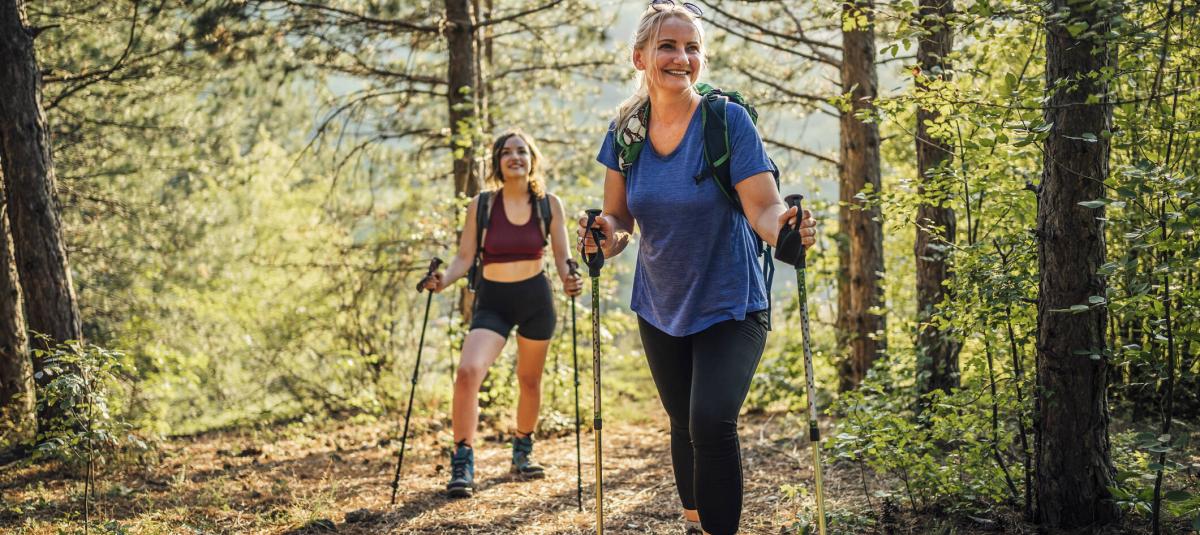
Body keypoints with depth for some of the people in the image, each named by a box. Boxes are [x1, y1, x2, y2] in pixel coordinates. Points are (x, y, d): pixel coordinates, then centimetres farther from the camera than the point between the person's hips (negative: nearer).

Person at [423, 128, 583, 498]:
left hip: (536, 299, 2)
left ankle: (523, 453, 36)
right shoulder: (481, 206, -3)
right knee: (468, 371, -23)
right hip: (492, 301, -1)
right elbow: (464, 258, -3)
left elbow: (562, 256, 1)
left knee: (529, 380, 14)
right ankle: (462, 465, -18)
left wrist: (569, 279, -20)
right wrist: (444, 279, -23)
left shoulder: (548, 204, -1)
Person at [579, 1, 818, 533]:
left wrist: (784, 225, -43)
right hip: (660, 309, 4)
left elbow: (764, 210, -21)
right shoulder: (625, 130, -5)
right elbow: (618, 219, 2)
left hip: (730, 308, -4)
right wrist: (606, 236, -20)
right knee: (684, 424, 17)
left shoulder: (729, 120, -17)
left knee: (712, 422, -20)